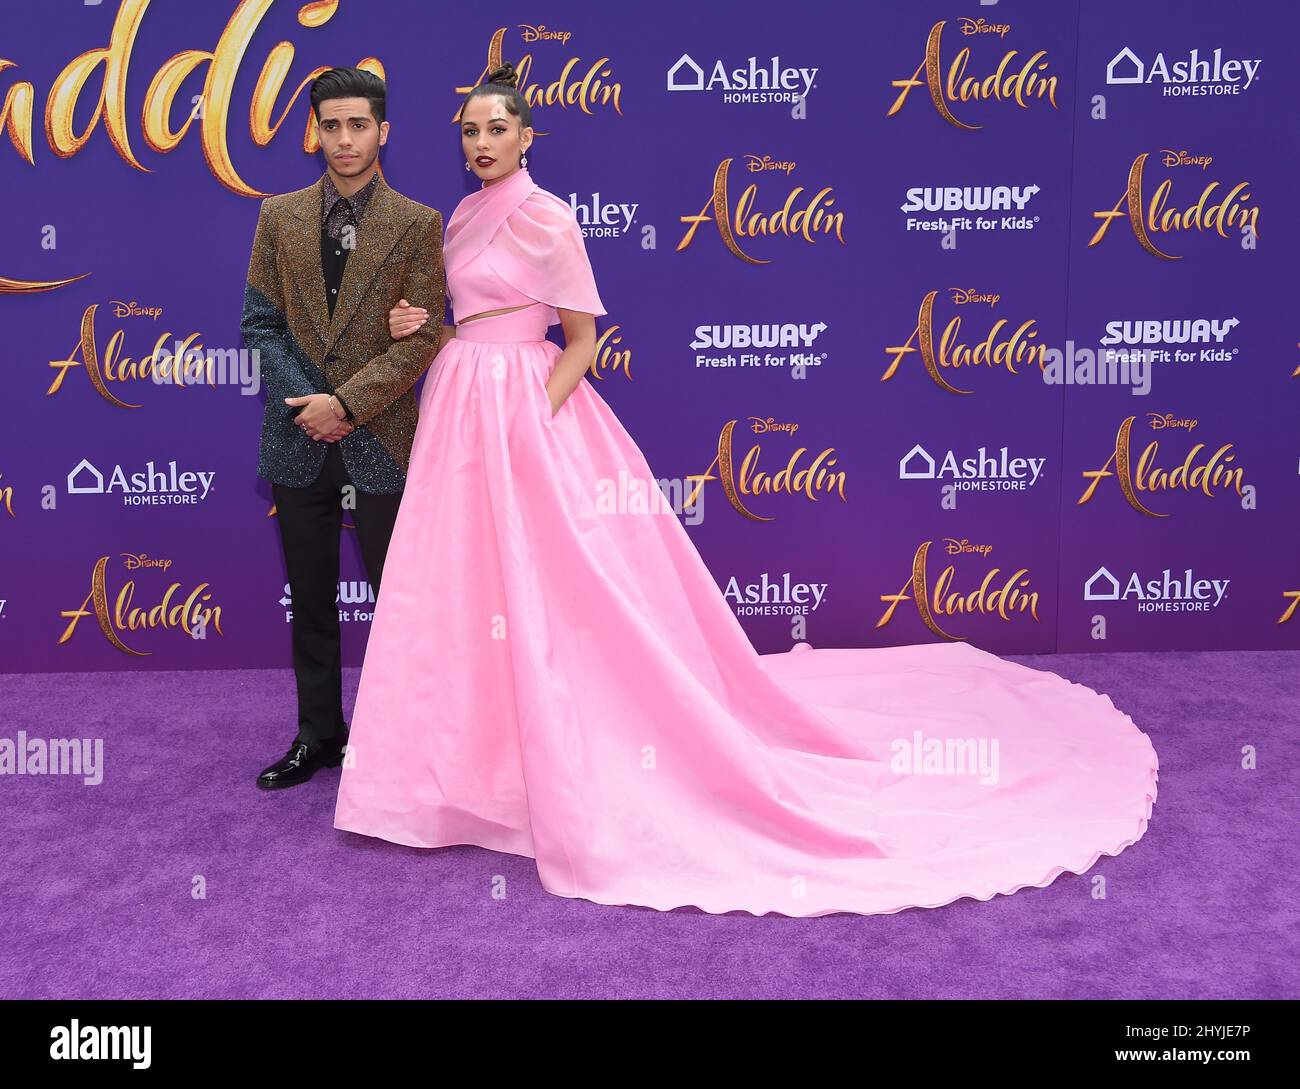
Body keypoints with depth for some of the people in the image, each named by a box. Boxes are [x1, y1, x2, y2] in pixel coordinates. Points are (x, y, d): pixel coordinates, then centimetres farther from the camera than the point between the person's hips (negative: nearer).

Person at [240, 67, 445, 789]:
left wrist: (346, 403, -15)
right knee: (311, 599, 12)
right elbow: (260, 323, 6)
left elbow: (422, 336, -8)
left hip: (380, 439, -3)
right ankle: (319, 735, 26)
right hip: (299, 438, 4)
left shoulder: (418, 225, -1)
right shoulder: (280, 216, 8)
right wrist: (306, 403, -7)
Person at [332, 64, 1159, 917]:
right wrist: (425, 325, 4)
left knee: (537, 596, -6)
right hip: (459, 412, 8)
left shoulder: (547, 220, -9)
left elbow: (582, 339, -9)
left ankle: (567, 771, 7)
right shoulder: (464, 221, 15)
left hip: (527, 409, -8)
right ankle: (484, 760, 23)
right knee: (466, 591, 9)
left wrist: (529, 424, -19)